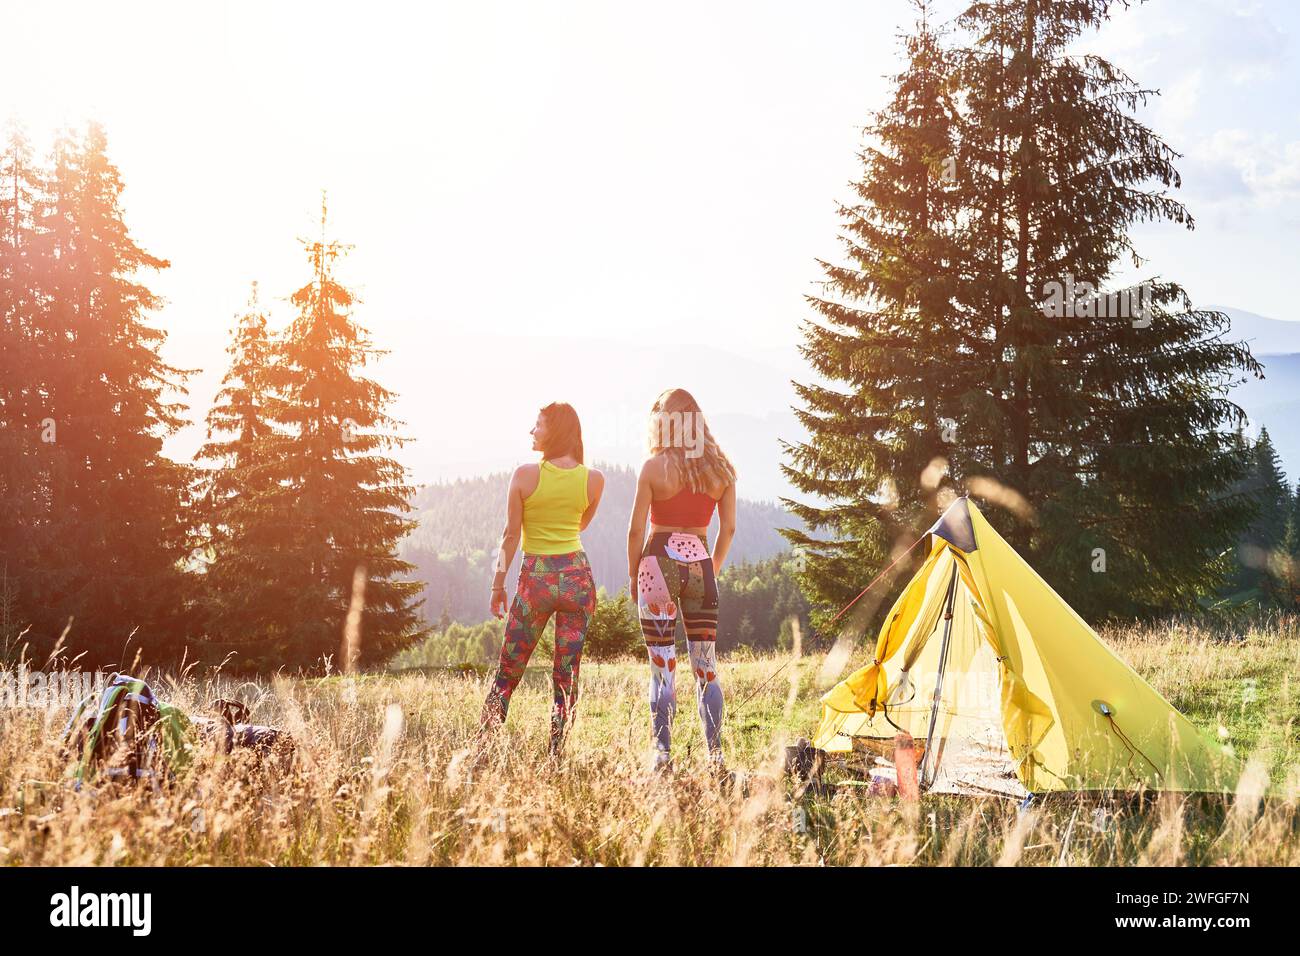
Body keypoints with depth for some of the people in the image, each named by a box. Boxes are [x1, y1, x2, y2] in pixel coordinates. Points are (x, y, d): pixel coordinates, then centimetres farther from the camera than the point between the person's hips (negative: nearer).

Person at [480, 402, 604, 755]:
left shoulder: (525, 475, -8)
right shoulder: (593, 480, 0)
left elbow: (511, 534, -3)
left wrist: (498, 583, 6)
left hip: (536, 577, -2)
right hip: (577, 575, 2)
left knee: (507, 673, 6)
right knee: (567, 674, 6)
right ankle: (556, 753, 5)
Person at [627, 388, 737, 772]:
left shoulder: (654, 467, -7)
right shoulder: (720, 469, 5)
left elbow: (636, 528, -5)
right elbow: (728, 528, 9)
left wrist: (633, 575, 7)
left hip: (660, 561, -3)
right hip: (699, 563, 3)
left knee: (663, 665, 1)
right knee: (706, 664, 8)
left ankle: (663, 752, 2)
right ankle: (716, 754, 8)